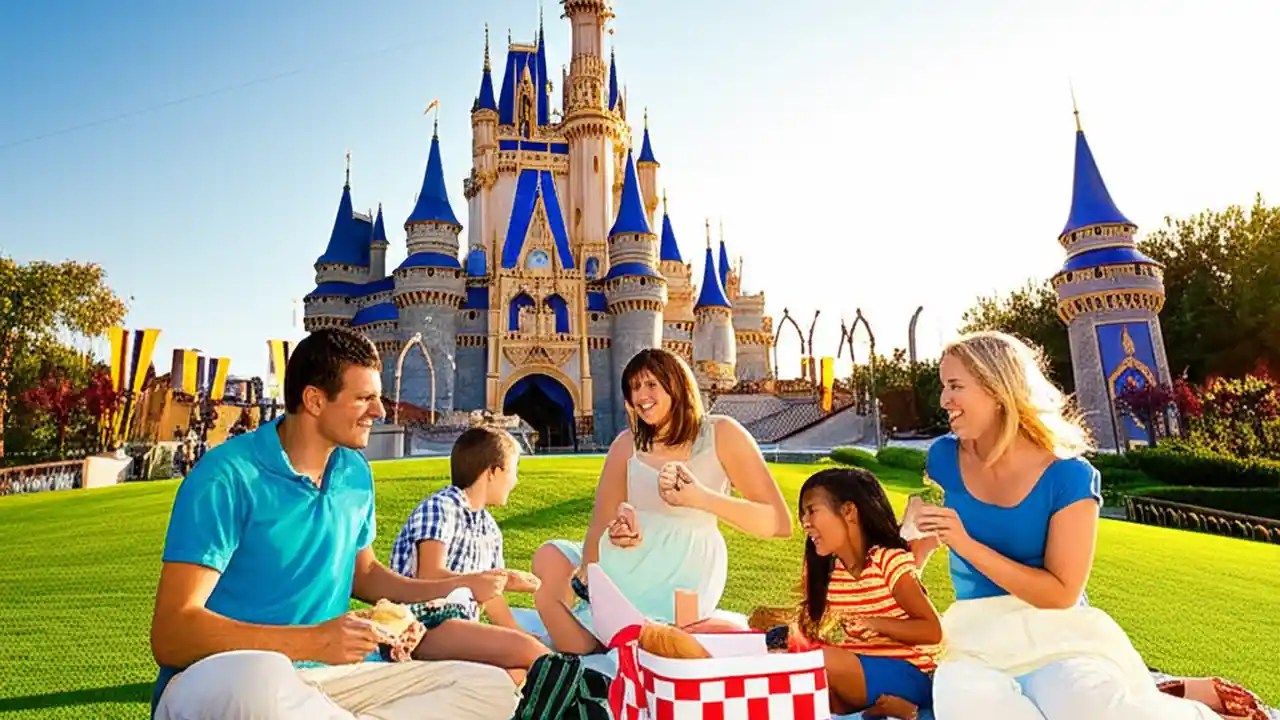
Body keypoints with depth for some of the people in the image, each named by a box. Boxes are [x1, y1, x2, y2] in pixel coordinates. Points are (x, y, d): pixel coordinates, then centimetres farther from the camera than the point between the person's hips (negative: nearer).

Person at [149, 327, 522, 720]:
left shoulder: (355, 474, 7)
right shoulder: (228, 477, -14)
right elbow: (171, 633, -17)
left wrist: (458, 587, 7)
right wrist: (311, 641, -27)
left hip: (323, 678, 6)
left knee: (493, 687, -7)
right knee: (257, 676, -42)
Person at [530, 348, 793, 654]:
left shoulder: (721, 434, -1)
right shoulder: (627, 443, 10)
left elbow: (779, 524, -7)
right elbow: (600, 525, 5)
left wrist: (701, 498, -20)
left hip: (684, 574, -5)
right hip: (627, 563, 5)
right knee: (548, 560, -21)